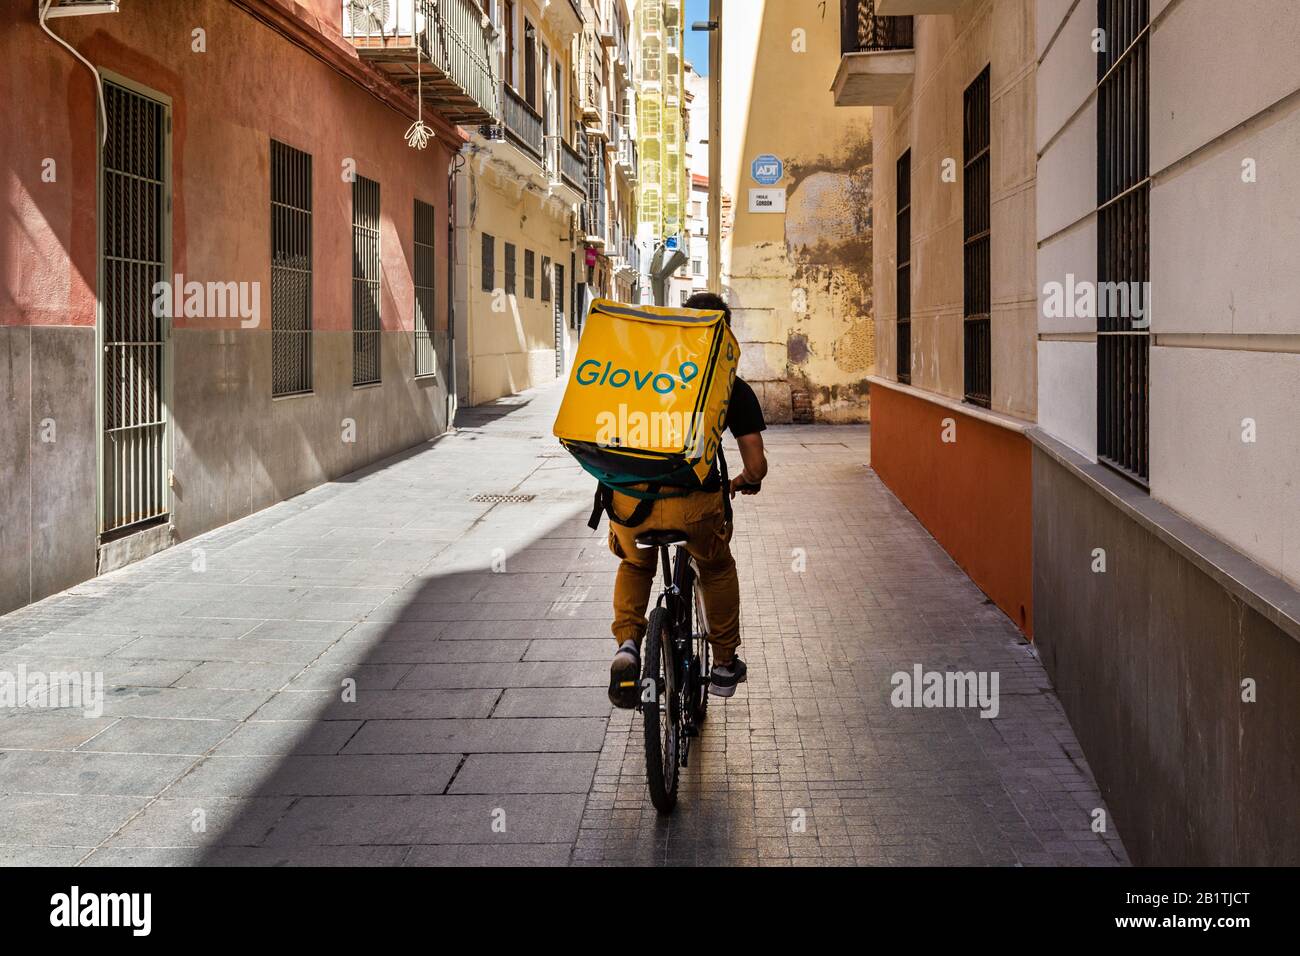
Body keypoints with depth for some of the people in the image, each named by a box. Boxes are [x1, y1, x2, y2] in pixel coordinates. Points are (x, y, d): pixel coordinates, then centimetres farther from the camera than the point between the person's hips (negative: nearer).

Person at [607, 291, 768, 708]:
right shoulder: (734, 388, 13)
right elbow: (756, 465, 10)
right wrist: (746, 482, 33)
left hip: (630, 497, 2)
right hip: (694, 503, -1)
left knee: (635, 566, 33)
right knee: (717, 570, 30)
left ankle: (627, 642, 9)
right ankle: (725, 665, 38)